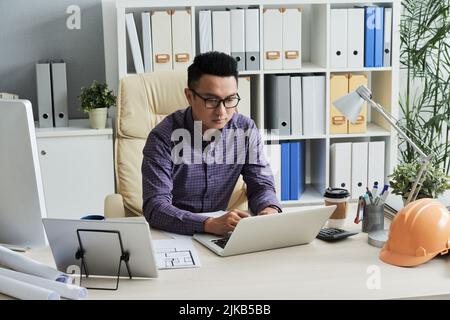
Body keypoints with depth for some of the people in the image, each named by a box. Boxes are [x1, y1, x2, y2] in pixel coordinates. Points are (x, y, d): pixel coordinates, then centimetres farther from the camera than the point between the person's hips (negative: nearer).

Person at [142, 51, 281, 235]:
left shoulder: (246, 130, -3)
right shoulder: (163, 137, -16)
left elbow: (261, 185, 2)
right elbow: (155, 207, -23)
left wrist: (270, 209, -22)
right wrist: (209, 225, -38)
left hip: (220, 234, 3)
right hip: (174, 234, -2)